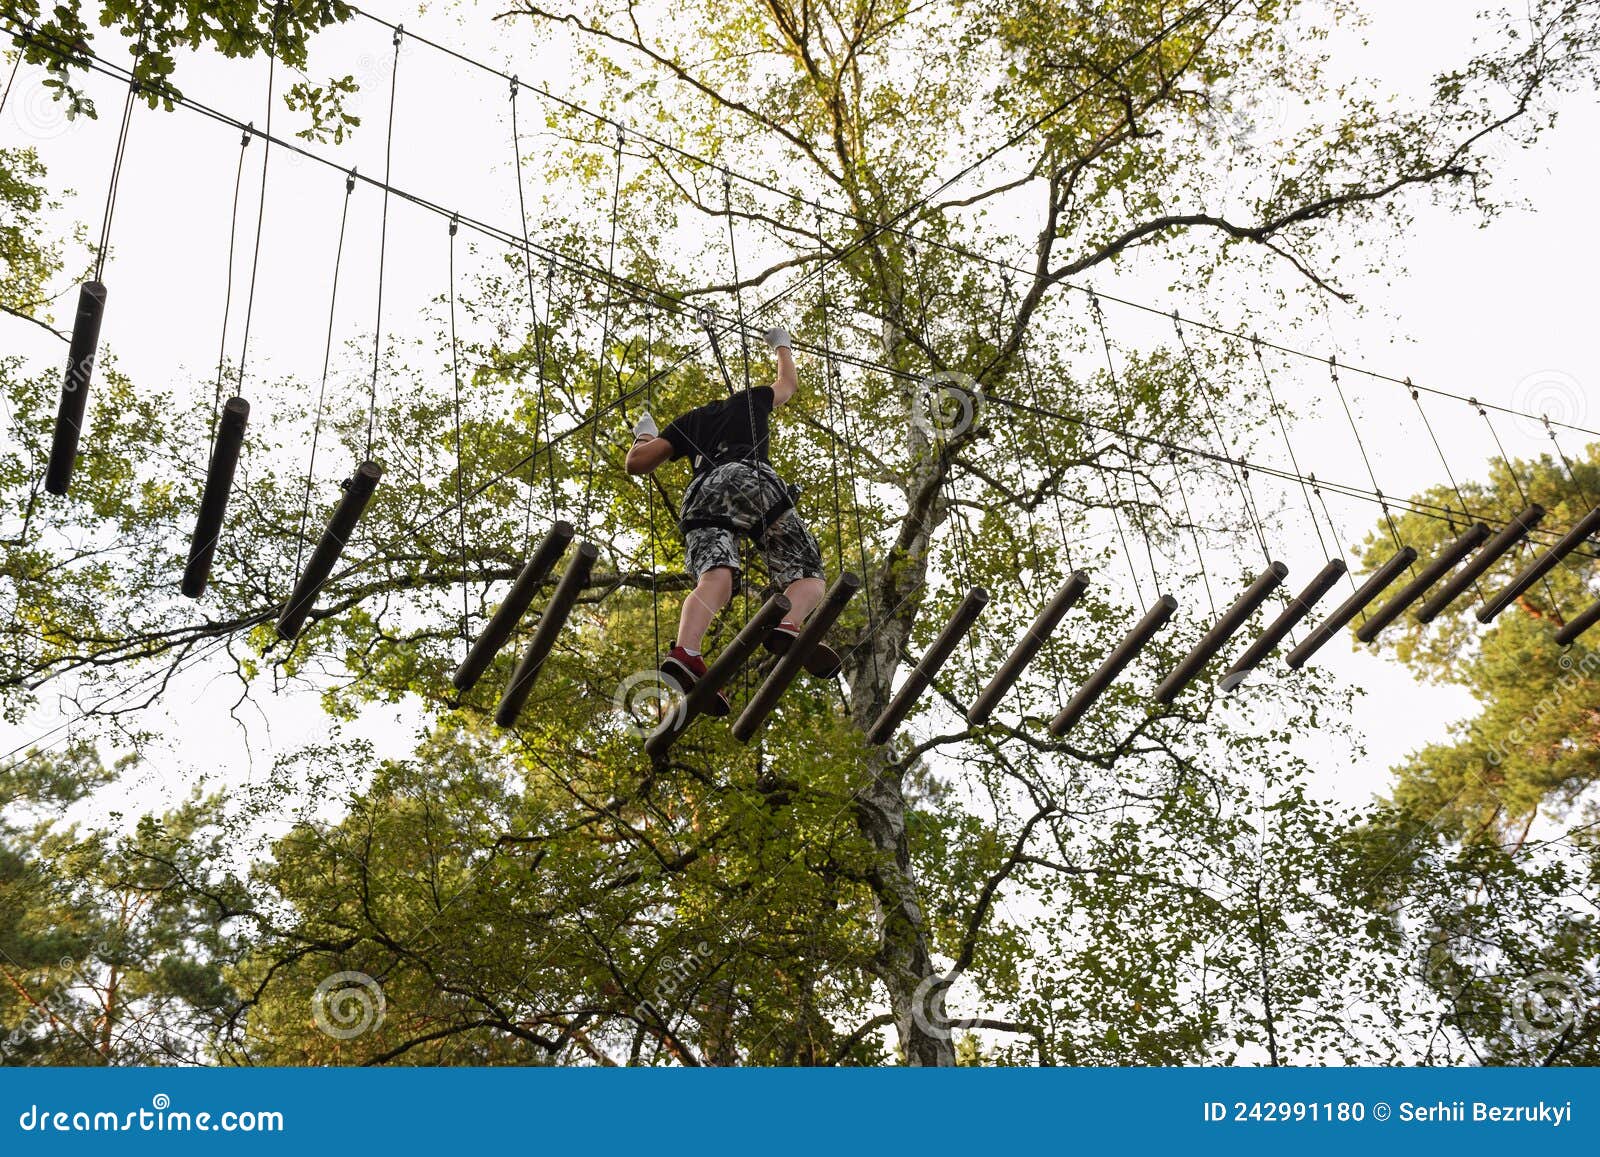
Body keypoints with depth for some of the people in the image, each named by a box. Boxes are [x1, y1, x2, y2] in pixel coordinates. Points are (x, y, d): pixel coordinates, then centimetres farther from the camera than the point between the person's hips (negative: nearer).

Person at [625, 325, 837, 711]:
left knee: (713, 577, -24)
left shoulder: (690, 421, 37)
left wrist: (642, 436, 52)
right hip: (750, 478, -2)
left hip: (702, 493, 2)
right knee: (807, 575, -3)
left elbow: (636, 463, 30)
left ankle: (684, 653, -55)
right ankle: (788, 627, -39)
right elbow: (789, 382, 57)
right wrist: (781, 345, 76)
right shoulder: (751, 400, 36)